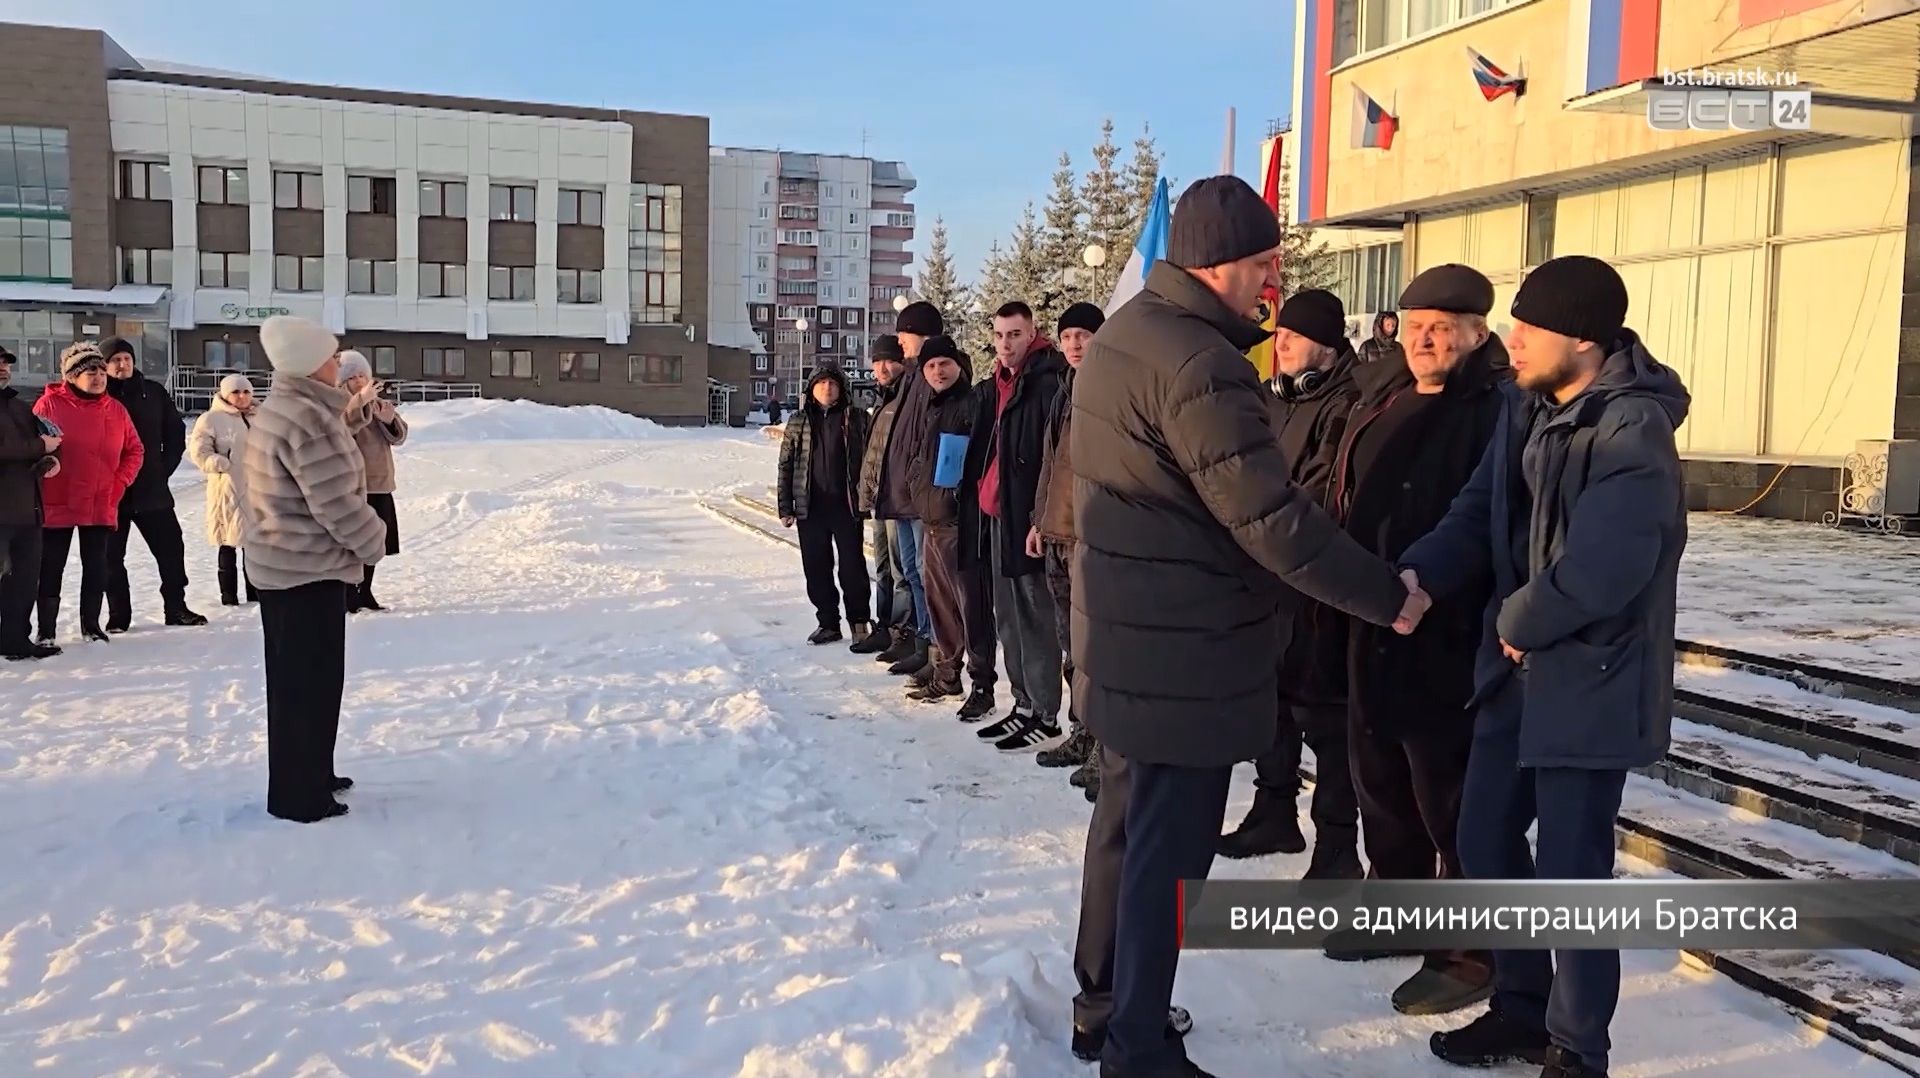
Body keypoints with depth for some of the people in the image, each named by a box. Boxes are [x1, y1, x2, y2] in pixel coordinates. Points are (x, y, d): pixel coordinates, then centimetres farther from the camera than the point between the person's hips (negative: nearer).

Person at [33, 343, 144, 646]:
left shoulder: (115, 410, 5)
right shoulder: (50, 404, -7)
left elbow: (135, 450, 12)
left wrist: (120, 483, 2)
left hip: (102, 506, 3)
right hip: (57, 504, -3)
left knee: (97, 568, 9)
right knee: (51, 569, 4)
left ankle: (91, 626, 21)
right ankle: (46, 631, 13)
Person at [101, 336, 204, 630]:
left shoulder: (154, 392, 4)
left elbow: (176, 432, 10)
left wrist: (165, 468, 2)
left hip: (153, 489, 2)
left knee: (172, 548, 4)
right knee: (112, 555, 6)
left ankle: (176, 608, 16)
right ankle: (118, 615, 16)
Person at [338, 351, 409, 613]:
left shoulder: (380, 404, 12)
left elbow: (399, 436, 6)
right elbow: (342, 426, -28)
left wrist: (390, 420, -15)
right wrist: (361, 400, -41)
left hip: (379, 483, 7)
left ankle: (365, 592, 24)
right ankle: (350, 595, -6)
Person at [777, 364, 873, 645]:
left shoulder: (856, 418, 1)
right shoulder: (798, 421, 7)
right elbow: (786, 465, 8)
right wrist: (785, 507, 3)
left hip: (846, 506, -3)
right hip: (810, 508, 3)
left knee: (853, 566, 1)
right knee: (816, 569, 7)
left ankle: (859, 622, 15)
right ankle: (828, 623, 19)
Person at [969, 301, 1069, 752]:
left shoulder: (1047, 381, -13)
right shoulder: (1001, 384, 16)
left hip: (1028, 517, -10)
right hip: (1000, 513, 10)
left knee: (1035, 619, -4)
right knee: (1009, 620, 15)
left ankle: (1045, 716, 4)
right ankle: (1025, 704, 25)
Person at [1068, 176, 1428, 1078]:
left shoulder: (1125, 333, 9)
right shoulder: (1200, 365, -23)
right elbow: (1271, 520, -24)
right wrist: (1388, 595, -14)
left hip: (1128, 633, 10)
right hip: (1183, 648, -10)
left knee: (1127, 822, 20)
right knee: (1169, 849, 1)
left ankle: (1103, 1005, 34)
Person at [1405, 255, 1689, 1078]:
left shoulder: (1634, 432, -20)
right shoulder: (1528, 406, 6)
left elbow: (1597, 572, -28)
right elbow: (1481, 513, 4)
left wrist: (1516, 623, -11)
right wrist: (1420, 572, -14)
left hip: (1592, 678, -8)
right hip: (1519, 668, 8)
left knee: (1570, 863, 2)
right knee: (1485, 839, 14)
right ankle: (1522, 1008, 33)